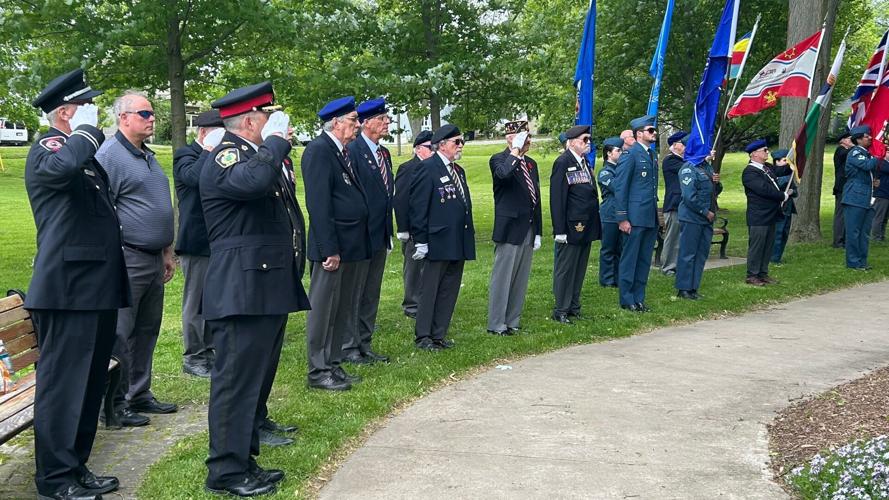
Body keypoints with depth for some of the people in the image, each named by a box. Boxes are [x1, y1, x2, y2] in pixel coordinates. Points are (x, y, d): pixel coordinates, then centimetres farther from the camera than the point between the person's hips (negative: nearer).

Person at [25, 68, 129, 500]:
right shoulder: (47, 148, -9)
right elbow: (62, 167, -35)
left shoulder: (86, 152, 20)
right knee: (62, 383, -3)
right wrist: (87, 130, -20)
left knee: (90, 383, 14)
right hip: (69, 291, -10)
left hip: (97, 289, 10)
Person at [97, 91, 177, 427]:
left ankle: (139, 394, 25)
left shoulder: (147, 156, 17)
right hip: (127, 260, -9)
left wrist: (167, 251, 22)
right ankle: (116, 403, 8)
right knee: (120, 335, -1)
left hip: (153, 260, 9)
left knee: (147, 330, 15)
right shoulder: (110, 155, -12)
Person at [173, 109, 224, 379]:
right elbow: (195, 177, -30)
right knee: (195, 302, 1)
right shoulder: (185, 155, -8)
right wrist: (210, 150, -20)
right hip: (196, 242, -7)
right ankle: (193, 357, 11)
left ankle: (208, 351, 23)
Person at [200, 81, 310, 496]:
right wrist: (276, 141, -20)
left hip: (270, 289, 10)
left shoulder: (260, 154, 19)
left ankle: (245, 461, 25)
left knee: (257, 379, 15)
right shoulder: (225, 157, -11)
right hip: (243, 291, -10)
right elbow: (254, 181, -35)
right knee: (237, 380, -4)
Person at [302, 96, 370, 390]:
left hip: (352, 245, 9)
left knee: (343, 310, 15)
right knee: (323, 308, 1)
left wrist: (361, 243, 13)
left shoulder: (345, 151, 15)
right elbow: (318, 204, -19)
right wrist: (329, 249, -21)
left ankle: (334, 365, 26)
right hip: (334, 246, -9)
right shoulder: (319, 150, -13)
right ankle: (318, 371, 11)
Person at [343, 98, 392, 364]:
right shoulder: (353, 151, -14)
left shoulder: (384, 153, 13)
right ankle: (348, 347, 11)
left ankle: (364, 345, 24)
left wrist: (389, 232, 15)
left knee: (371, 295, 14)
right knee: (353, 294, 2)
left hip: (380, 236, 8)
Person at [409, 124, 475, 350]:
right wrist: (421, 241, -16)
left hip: (458, 244, 8)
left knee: (449, 291, 11)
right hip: (438, 242, -8)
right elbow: (418, 206, -13)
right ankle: (422, 337, 10)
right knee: (430, 290, 1)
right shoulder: (427, 168, -9)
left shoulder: (459, 171, 16)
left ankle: (439, 335, 19)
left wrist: (468, 235, 15)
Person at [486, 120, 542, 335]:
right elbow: (503, 174, -33)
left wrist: (538, 232, 15)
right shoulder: (499, 159, -6)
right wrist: (515, 151, -21)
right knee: (502, 278, -3)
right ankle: (496, 324, 3)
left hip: (528, 230, 7)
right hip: (509, 229, -7)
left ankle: (512, 321, 20)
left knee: (521, 279, 11)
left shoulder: (531, 163, 15)